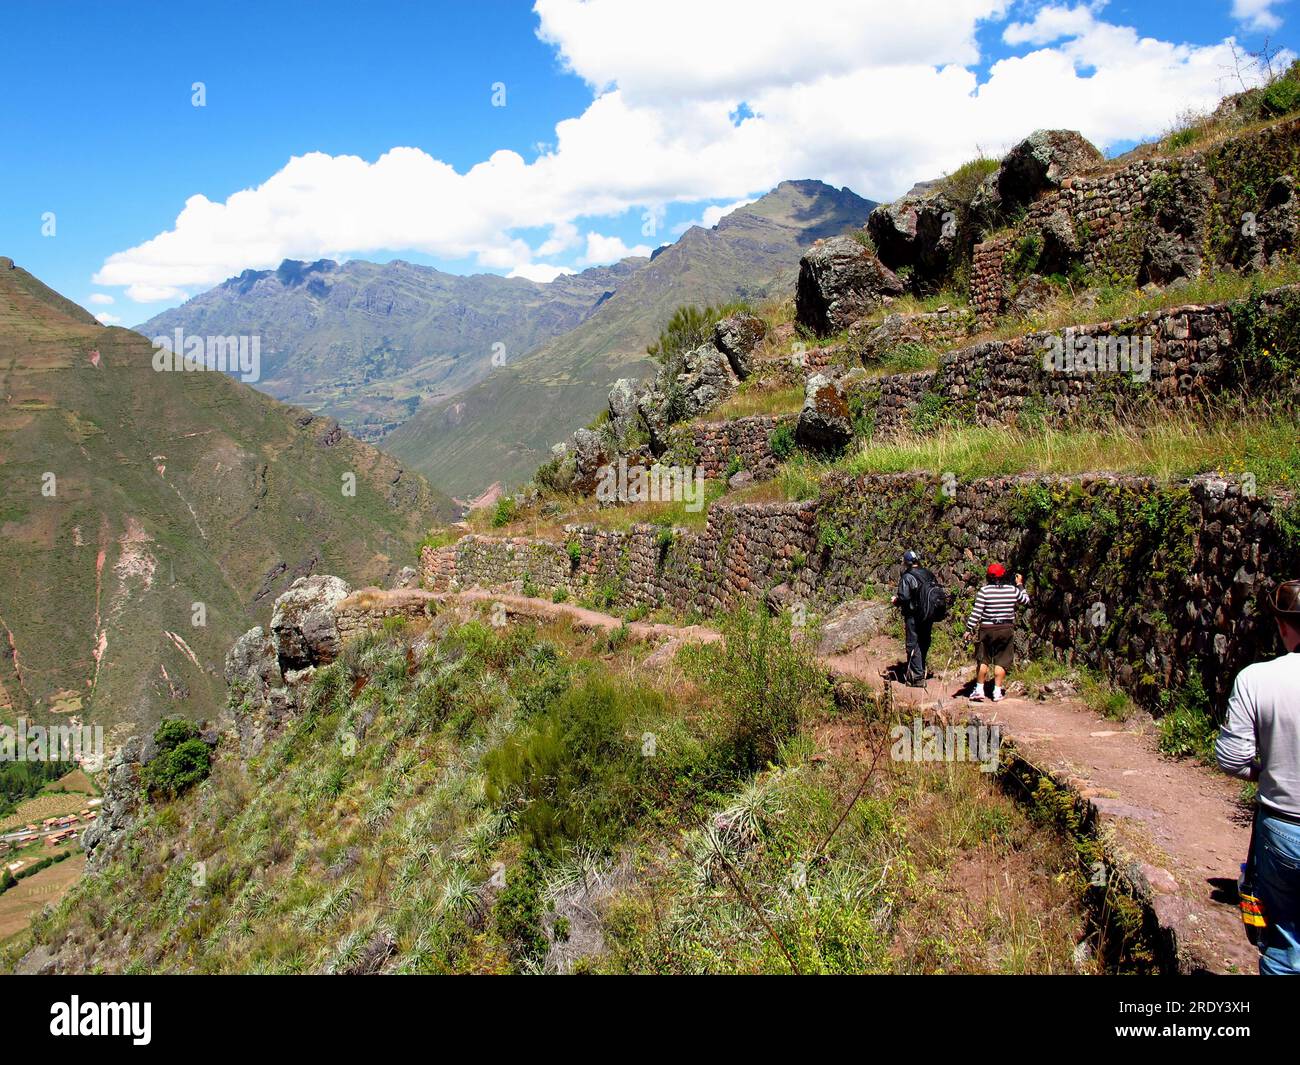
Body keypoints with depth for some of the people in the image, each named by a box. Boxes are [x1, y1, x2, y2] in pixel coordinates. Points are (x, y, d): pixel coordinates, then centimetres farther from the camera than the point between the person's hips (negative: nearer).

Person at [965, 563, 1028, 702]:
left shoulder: (984, 591, -10)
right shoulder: (1013, 590, -2)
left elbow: (976, 612, -13)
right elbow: (1025, 600, 17)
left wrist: (969, 629, -9)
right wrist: (1020, 584, 30)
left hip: (987, 629, -1)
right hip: (1007, 629, 1)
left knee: (983, 660, 9)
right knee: (1001, 661, 7)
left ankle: (979, 689, 10)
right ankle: (997, 691, 7)